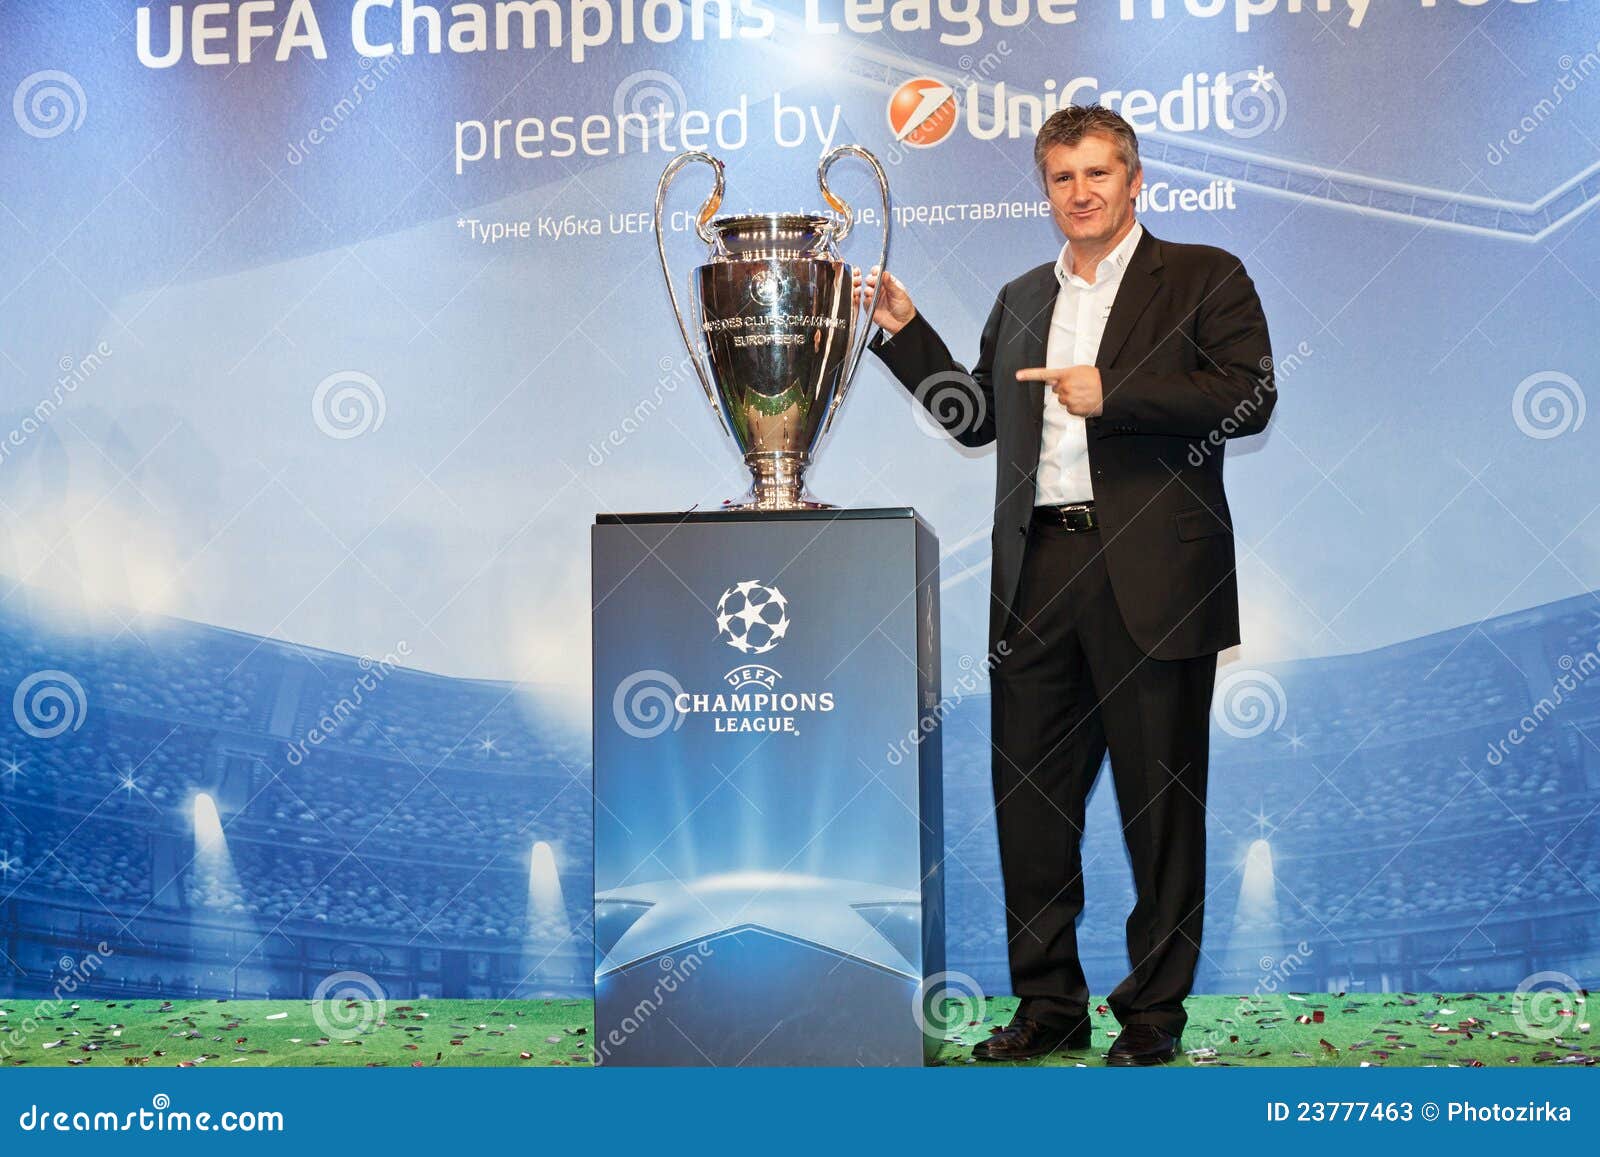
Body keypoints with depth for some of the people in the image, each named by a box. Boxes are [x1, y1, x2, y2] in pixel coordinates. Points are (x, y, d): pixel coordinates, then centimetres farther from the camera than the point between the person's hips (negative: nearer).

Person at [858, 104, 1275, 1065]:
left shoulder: (1204, 278, 4)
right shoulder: (1022, 300, 20)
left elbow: (1249, 398, -9)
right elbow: (978, 417, 25)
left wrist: (1112, 393, -13)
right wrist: (905, 332, 17)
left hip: (1150, 580, -5)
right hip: (1037, 579, 5)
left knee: (1160, 800, 2)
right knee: (1029, 796, 8)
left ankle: (1155, 1012, 15)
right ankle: (1050, 1003, 21)